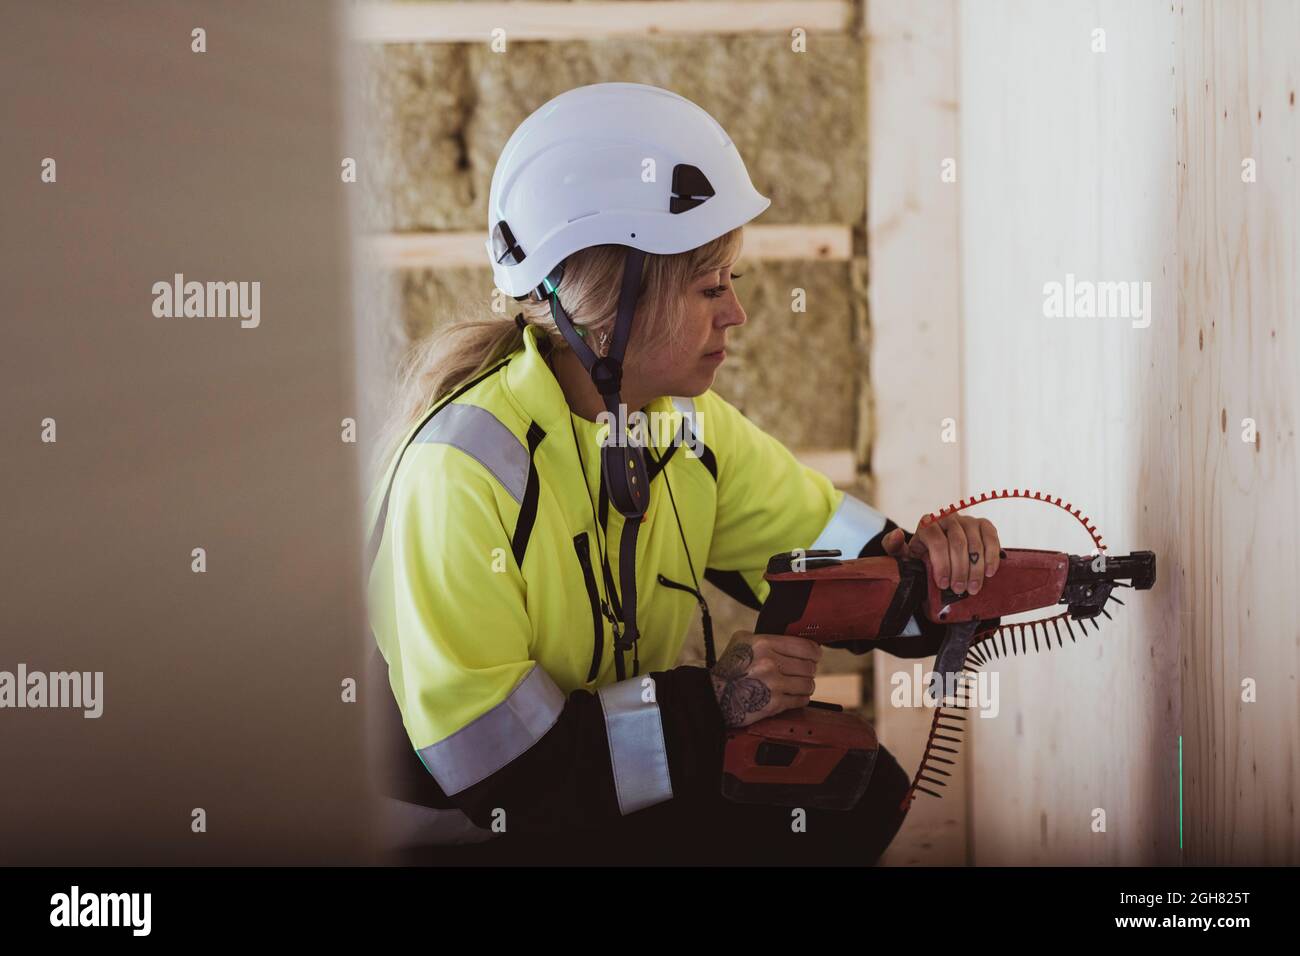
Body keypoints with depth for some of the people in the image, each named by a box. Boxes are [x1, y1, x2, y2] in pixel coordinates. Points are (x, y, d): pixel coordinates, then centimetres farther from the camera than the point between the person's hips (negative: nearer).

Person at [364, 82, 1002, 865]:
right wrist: (706, 705, -29)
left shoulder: (688, 421, 0)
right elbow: (476, 755, -29)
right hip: (464, 835, -8)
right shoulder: (462, 468, -27)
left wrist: (920, 564, -17)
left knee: (857, 787, -7)